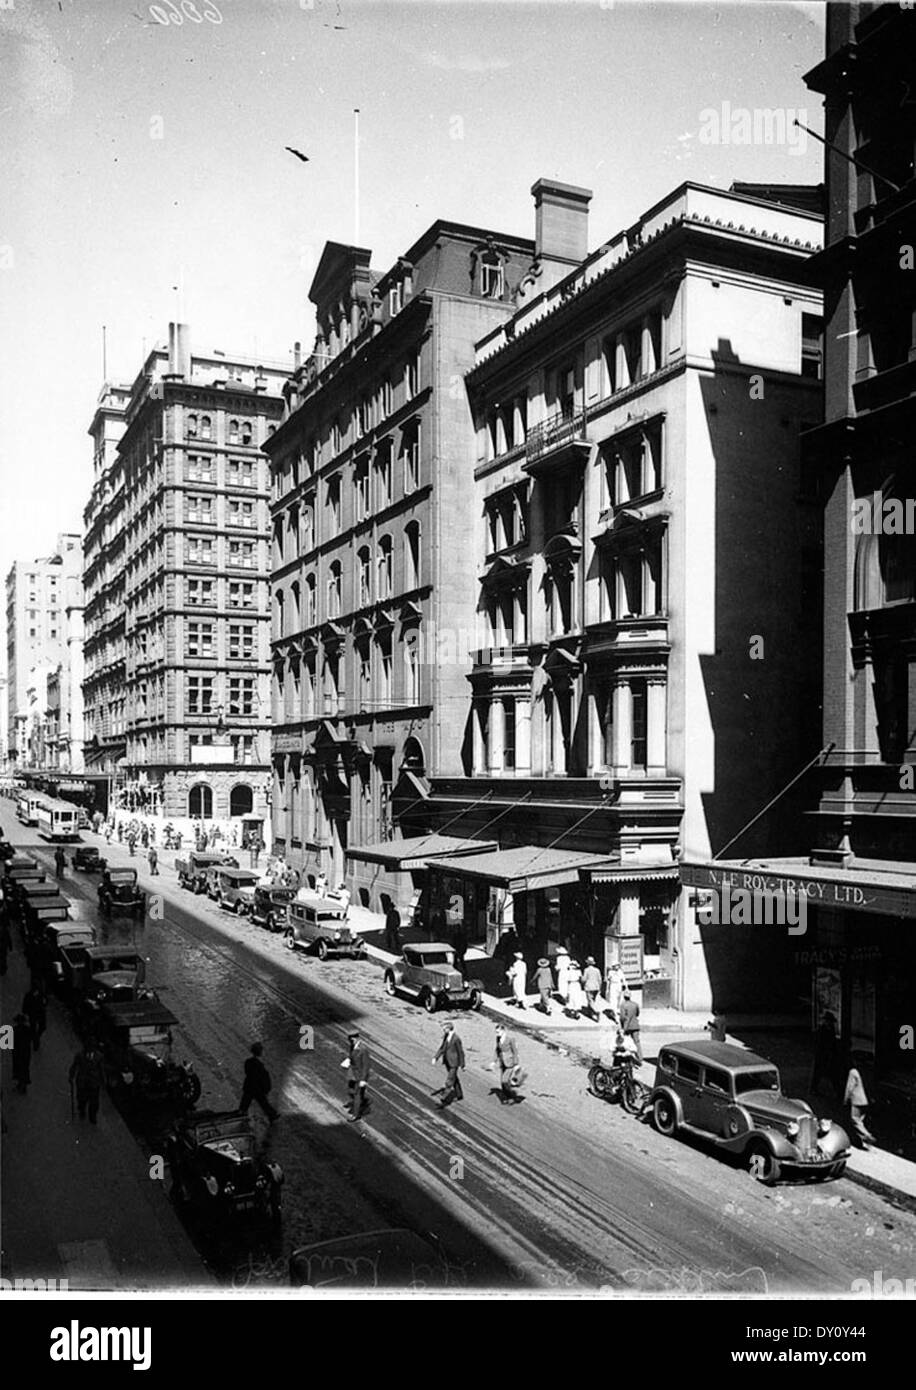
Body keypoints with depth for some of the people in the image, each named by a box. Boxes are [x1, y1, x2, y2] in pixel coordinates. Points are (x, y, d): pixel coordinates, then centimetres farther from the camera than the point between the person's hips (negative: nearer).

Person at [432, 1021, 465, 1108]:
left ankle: (444, 1101, -10)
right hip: (447, 1062, 8)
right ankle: (459, 1095, 39)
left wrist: (461, 1065, -10)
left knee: (449, 1082, -9)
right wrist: (435, 1058, -4)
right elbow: (442, 1048, 7)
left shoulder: (456, 1039, -21)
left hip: (454, 1063, -8)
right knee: (454, 1079, 22)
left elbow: (460, 1052, -14)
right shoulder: (445, 1036, 2)